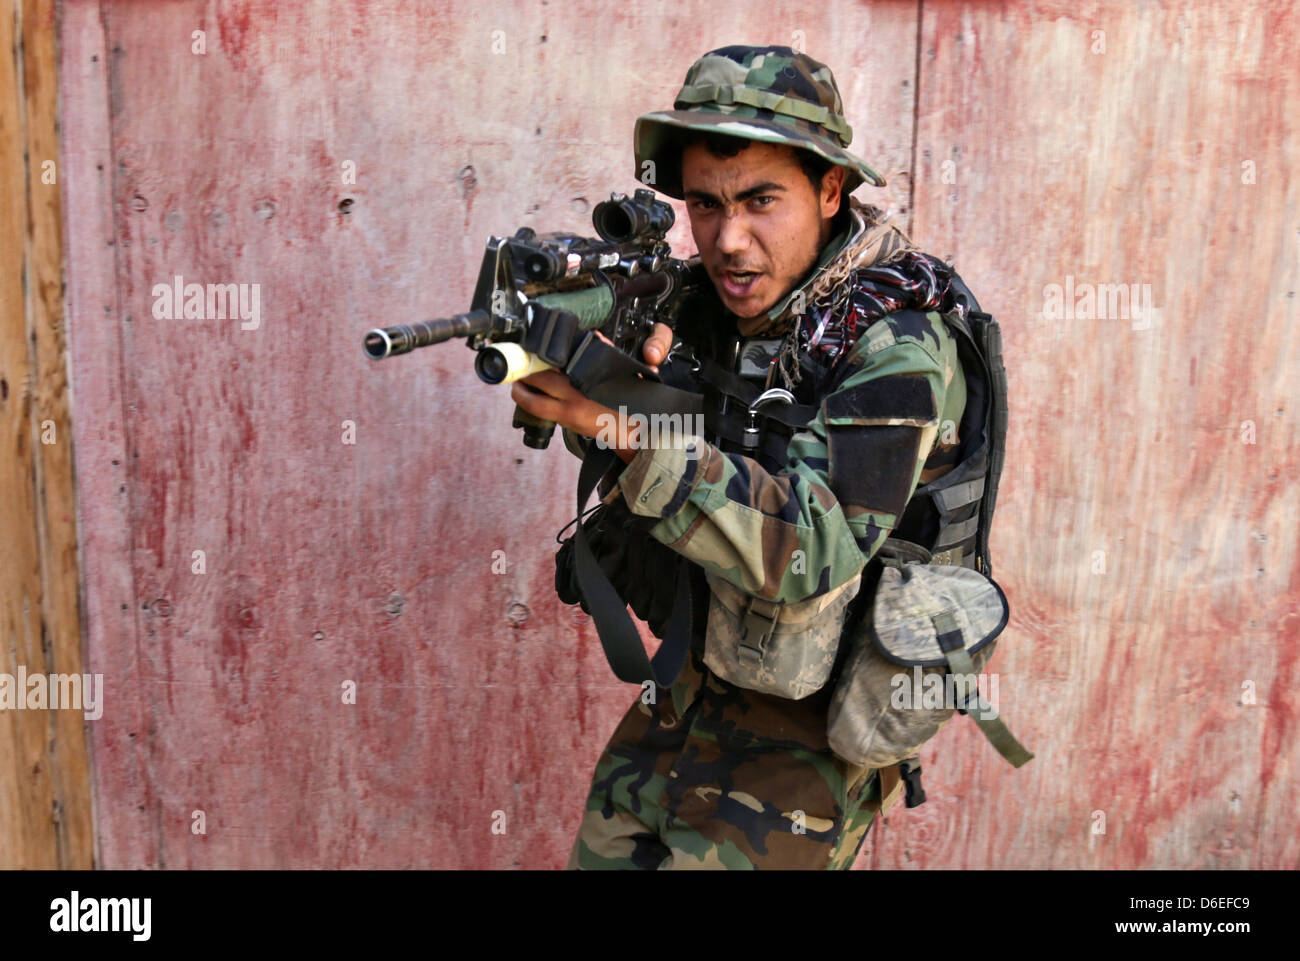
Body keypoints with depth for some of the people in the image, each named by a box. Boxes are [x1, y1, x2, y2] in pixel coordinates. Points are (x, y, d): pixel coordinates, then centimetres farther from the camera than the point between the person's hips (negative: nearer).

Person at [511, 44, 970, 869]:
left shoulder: (895, 344, -22)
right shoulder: (722, 303, -2)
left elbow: (813, 553, -32)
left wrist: (632, 427, -42)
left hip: (810, 726, -6)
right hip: (698, 681, 6)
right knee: (605, 852, 16)